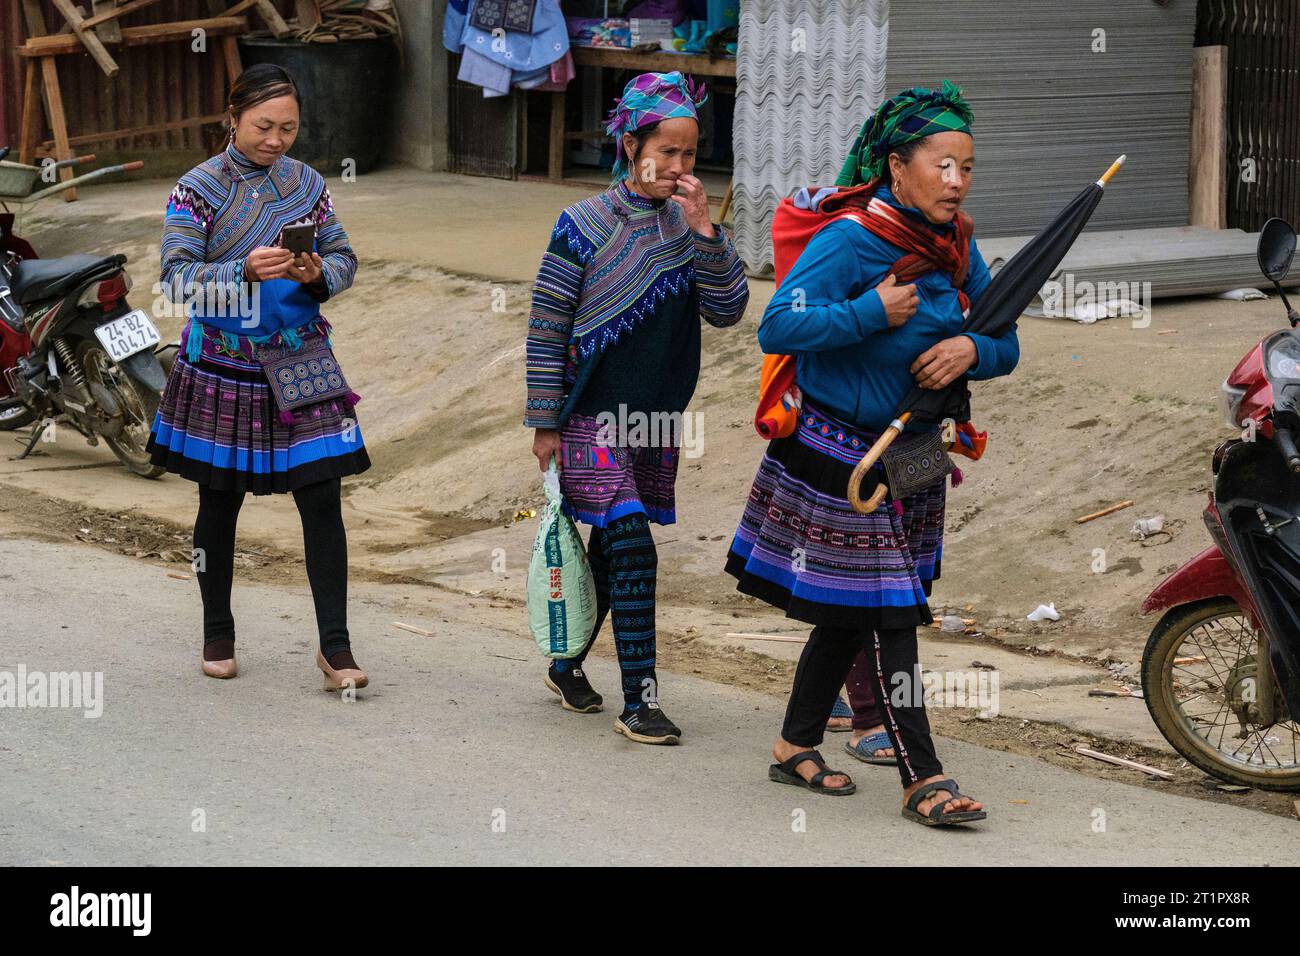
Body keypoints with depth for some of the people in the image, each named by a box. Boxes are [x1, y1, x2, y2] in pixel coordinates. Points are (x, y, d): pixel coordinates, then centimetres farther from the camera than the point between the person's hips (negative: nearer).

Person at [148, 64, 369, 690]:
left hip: (300, 363, 2)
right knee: (219, 504, 11)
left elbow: (344, 257, 7)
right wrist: (245, 272, -31)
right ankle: (217, 633, 27)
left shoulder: (307, 184, 4)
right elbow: (177, 280, -15)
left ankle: (335, 646, 0)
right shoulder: (198, 190, -7)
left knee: (322, 501, -5)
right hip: (221, 370, -2)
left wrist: (318, 274, -16)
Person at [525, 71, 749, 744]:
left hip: (657, 418, 5)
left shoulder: (687, 226, 3)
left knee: (611, 550, 15)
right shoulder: (585, 226, -10)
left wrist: (704, 232, -17)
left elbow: (726, 311, -5)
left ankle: (569, 664, 34)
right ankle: (639, 701, -11)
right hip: (593, 418, -5)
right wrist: (545, 422, -5)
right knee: (633, 550, -14)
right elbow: (546, 327, -5)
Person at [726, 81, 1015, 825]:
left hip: (909, 453, 8)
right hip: (838, 453, -7)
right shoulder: (851, 240, -18)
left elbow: (1006, 346, 8)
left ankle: (797, 747, 30)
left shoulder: (958, 247, 4)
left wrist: (971, 349, -15)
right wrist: (873, 312, -27)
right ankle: (923, 779, -6)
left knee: (849, 614, 16)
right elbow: (778, 327, -24)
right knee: (887, 616, -7)